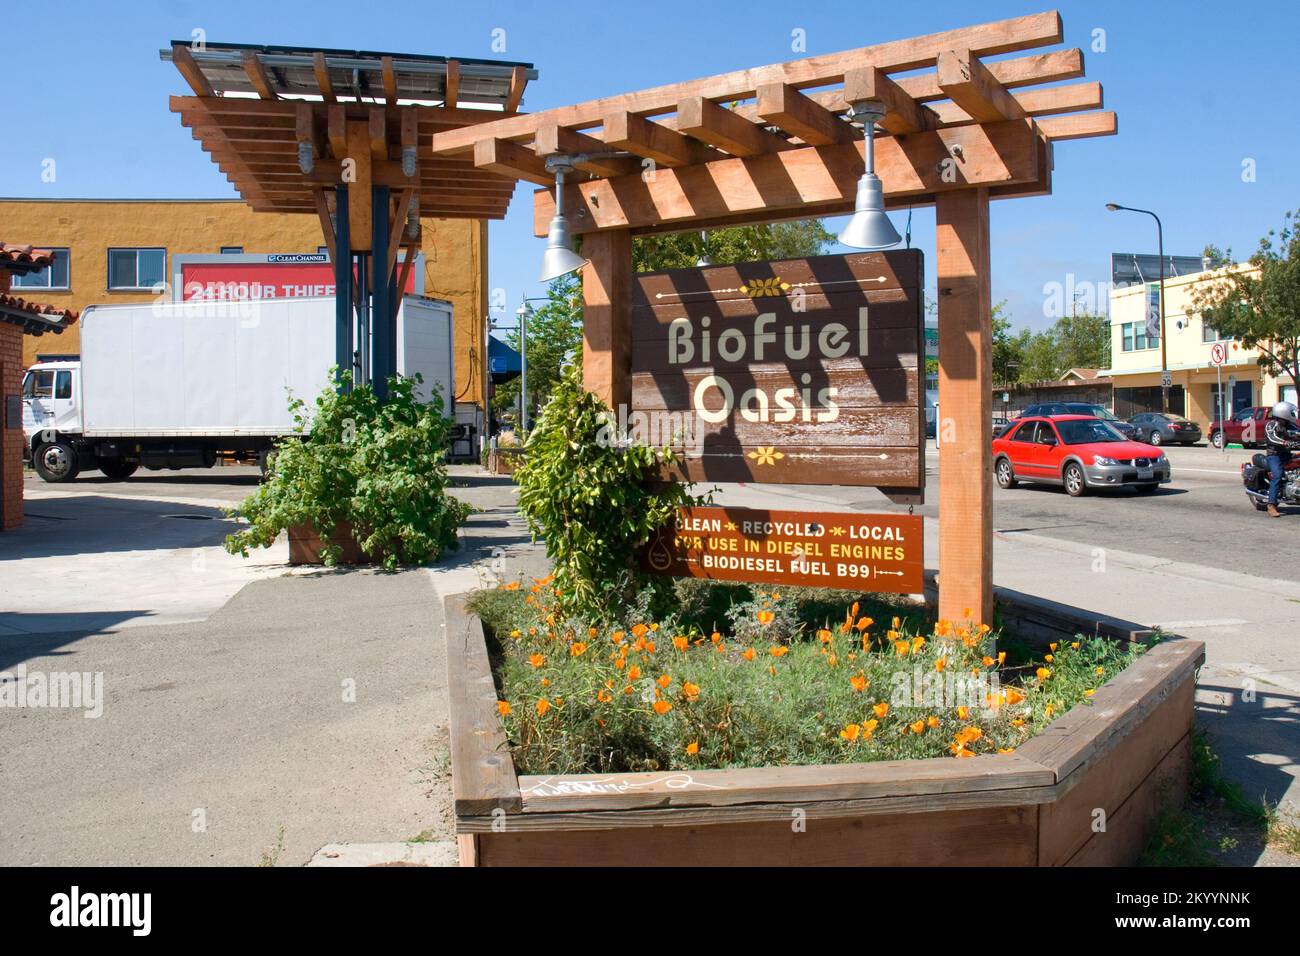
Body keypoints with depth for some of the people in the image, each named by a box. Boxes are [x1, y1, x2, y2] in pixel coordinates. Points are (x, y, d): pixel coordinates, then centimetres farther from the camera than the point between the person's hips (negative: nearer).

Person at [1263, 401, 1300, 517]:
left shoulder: (1289, 425, 17)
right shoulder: (1271, 424, -7)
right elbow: (1272, 438, -23)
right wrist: (1287, 443, -37)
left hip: (1287, 454, 8)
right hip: (1274, 455, -8)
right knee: (1277, 476, -25)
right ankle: (1271, 506, -29)